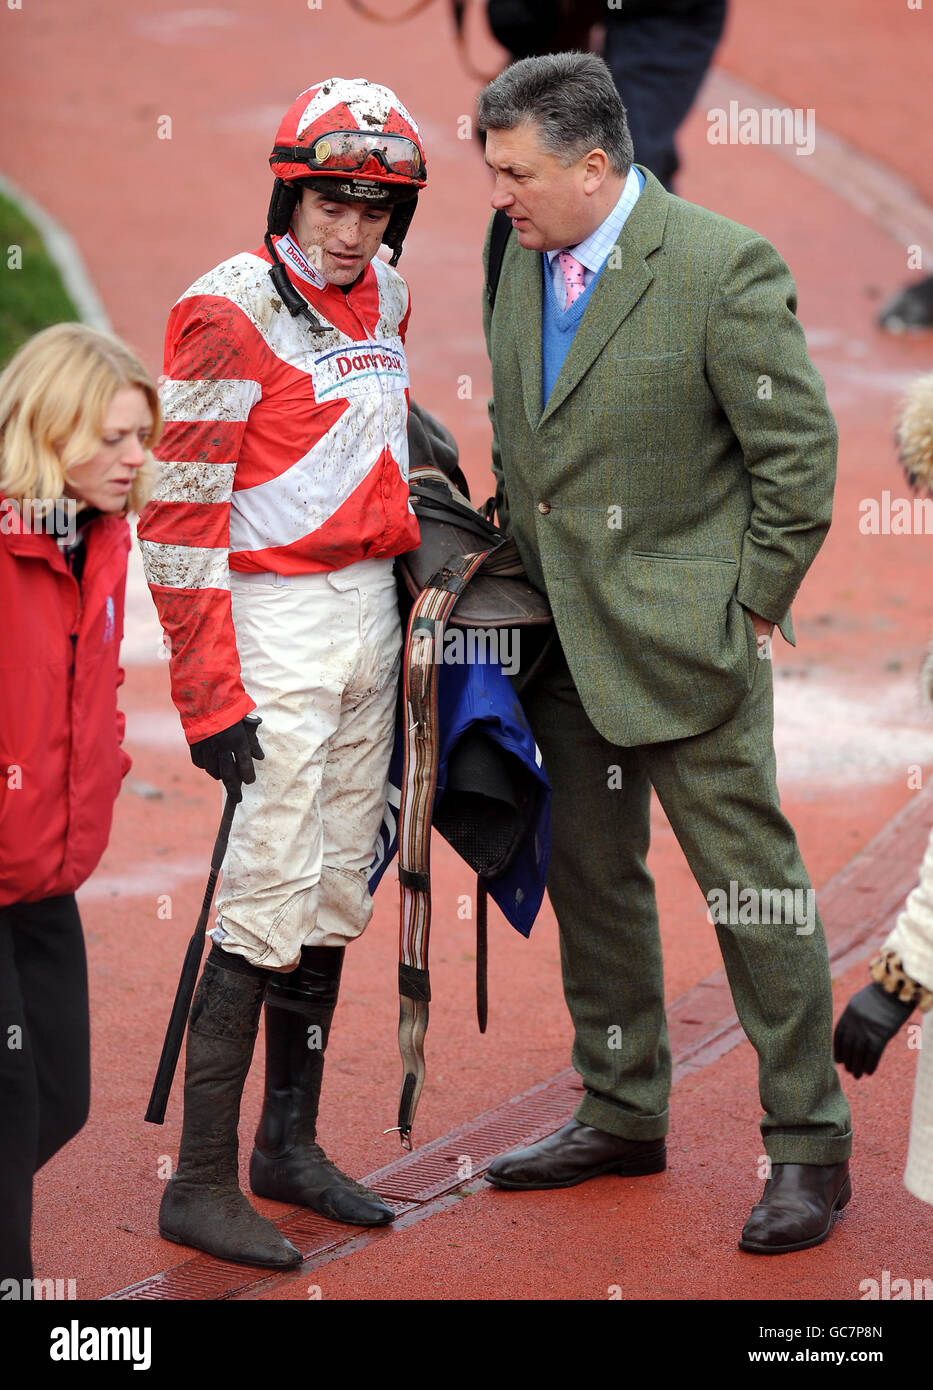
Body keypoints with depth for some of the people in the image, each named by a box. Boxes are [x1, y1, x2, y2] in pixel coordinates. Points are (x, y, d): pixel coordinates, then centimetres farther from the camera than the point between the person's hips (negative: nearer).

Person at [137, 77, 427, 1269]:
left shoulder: (384, 297, 9)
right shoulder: (230, 310, -14)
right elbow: (178, 514, -15)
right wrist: (208, 696, -18)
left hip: (367, 613, 8)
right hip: (273, 625, -8)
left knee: (335, 895, 12)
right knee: (267, 901, -9)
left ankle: (289, 1146, 24)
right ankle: (200, 1184, -3)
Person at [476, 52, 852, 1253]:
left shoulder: (725, 267, -16)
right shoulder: (521, 260, 5)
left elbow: (801, 453, -11)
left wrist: (749, 608, -9)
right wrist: (515, 556, 14)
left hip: (680, 638, -7)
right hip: (563, 635, 7)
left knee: (753, 890, -3)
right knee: (591, 878, 15)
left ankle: (808, 1145, 7)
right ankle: (622, 1115, 30)